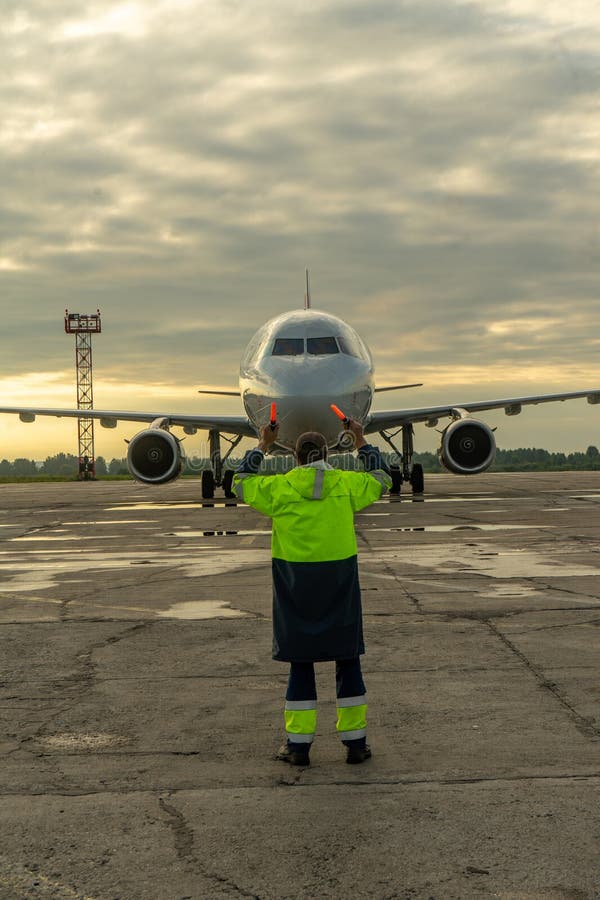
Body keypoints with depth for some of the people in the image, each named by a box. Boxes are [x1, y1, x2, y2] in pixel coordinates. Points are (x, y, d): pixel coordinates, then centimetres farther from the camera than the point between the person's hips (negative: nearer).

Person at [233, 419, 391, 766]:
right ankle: (355, 742, 12)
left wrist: (264, 446, 22)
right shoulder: (345, 484, -2)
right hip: (340, 584, 0)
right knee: (347, 660, 9)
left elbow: (242, 483, 16)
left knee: (301, 662, 7)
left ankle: (299, 744, 8)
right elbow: (381, 479, 18)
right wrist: (361, 440, 25)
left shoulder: (279, 488, -3)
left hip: (296, 587, 0)